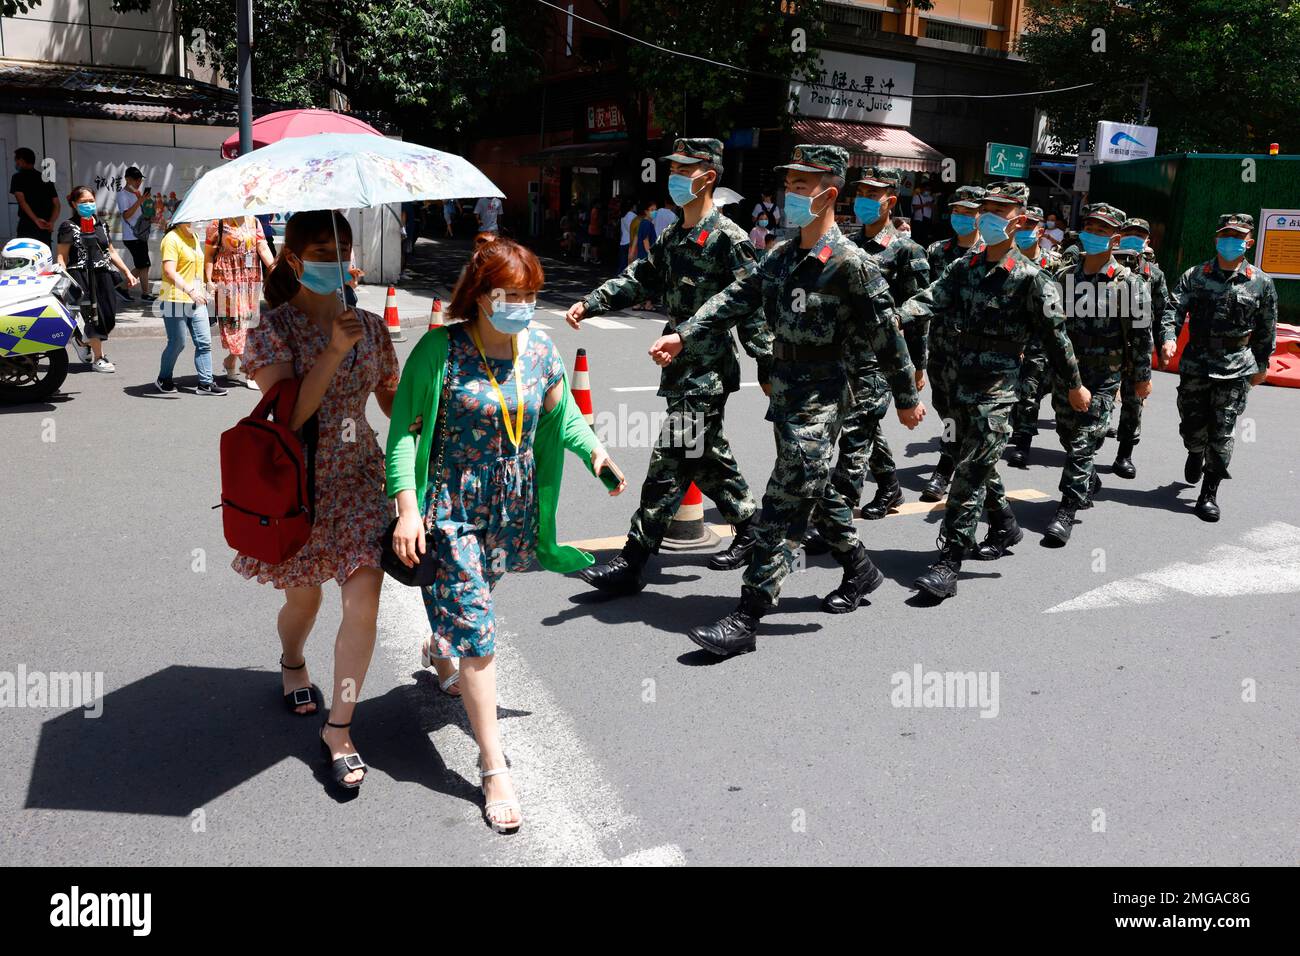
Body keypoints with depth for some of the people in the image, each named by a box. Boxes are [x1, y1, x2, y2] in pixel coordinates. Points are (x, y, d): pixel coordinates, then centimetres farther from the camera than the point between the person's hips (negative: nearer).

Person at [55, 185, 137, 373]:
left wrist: (127, 273, 17)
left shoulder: (100, 225, 15)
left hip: (102, 275, 6)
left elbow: (111, 252, 22)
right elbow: (62, 256, -7)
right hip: (81, 276, -6)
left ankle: (82, 339, 28)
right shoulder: (68, 226, -3)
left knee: (108, 317, 2)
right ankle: (98, 358, 5)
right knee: (93, 315, -6)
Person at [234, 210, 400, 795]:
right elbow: (287, 414, -20)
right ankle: (292, 663, 53)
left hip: (359, 476, 2)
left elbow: (393, 399, 13)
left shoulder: (370, 326, 3)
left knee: (363, 600, -10)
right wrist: (334, 351, -27)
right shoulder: (274, 328, -8)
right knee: (304, 598, 15)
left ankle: (337, 731, 5)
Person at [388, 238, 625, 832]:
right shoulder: (439, 350, -13)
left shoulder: (540, 350, 1)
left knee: (469, 606, 23)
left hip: (514, 506, 5)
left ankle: (438, 649, 61)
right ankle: (494, 767, 2)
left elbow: (562, 415, 13)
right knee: (476, 631, -6)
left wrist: (594, 451, -5)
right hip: (451, 505, -5)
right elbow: (404, 429, -12)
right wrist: (408, 507, -20)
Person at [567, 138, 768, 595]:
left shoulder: (728, 238, -11)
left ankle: (632, 563, -6)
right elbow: (639, 279, 13)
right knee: (708, 459, 17)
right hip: (681, 367, 9)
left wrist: (767, 366, -13)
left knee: (669, 465, -9)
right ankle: (751, 526, 35)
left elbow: (751, 305, -12)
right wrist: (589, 303, 0)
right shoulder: (671, 237, 14)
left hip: (708, 372, -9)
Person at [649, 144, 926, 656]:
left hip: (818, 401, -8)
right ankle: (860, 569, 41)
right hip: (784, 394, 8)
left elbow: (887, 335, -8)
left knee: (781, 508, -8)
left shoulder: (851, 263, -13)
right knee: (815, 491, 20)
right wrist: (682, 336, -11)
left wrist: (907, 397, -2)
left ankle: (745, 620, -5)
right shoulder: (780, 256, 9)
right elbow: (734, 301, 3)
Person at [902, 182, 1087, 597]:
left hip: (997, 391, -6)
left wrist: (1074, 384, 3)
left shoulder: (1030, 277, -6)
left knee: (970, 474, -10)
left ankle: (948, 564, -9)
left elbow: (1055, 334, -2)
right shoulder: (965, 267, 9)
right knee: (975, 465, 19)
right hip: (962, 383, 6)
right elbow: (932, 298, -5)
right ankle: (1004, 527, 41)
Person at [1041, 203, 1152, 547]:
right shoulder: (1064, 276, 6)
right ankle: (1090, 483, 43)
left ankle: (1066, 512, -6)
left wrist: (1143, 376, -3)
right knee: (1068, 437, 17)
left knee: (1083, 444, -9)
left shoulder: (1128, 283, -7)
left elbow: (1141, 333, -4)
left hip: (1103, 377, -5)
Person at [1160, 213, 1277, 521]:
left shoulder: (1261, 283, 1)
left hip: (1236, 369, -1)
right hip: (1195, 365, 1)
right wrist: (1168, 338, -26)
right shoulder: (1195, 276, 0)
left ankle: (1209, 493, 7)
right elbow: (1174, 310, -8)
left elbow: (1266, 330, 9)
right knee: (1192, 425, 10)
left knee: (1221, 433, -3)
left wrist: (1262, 365, 14)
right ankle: (1196, 454, 46)